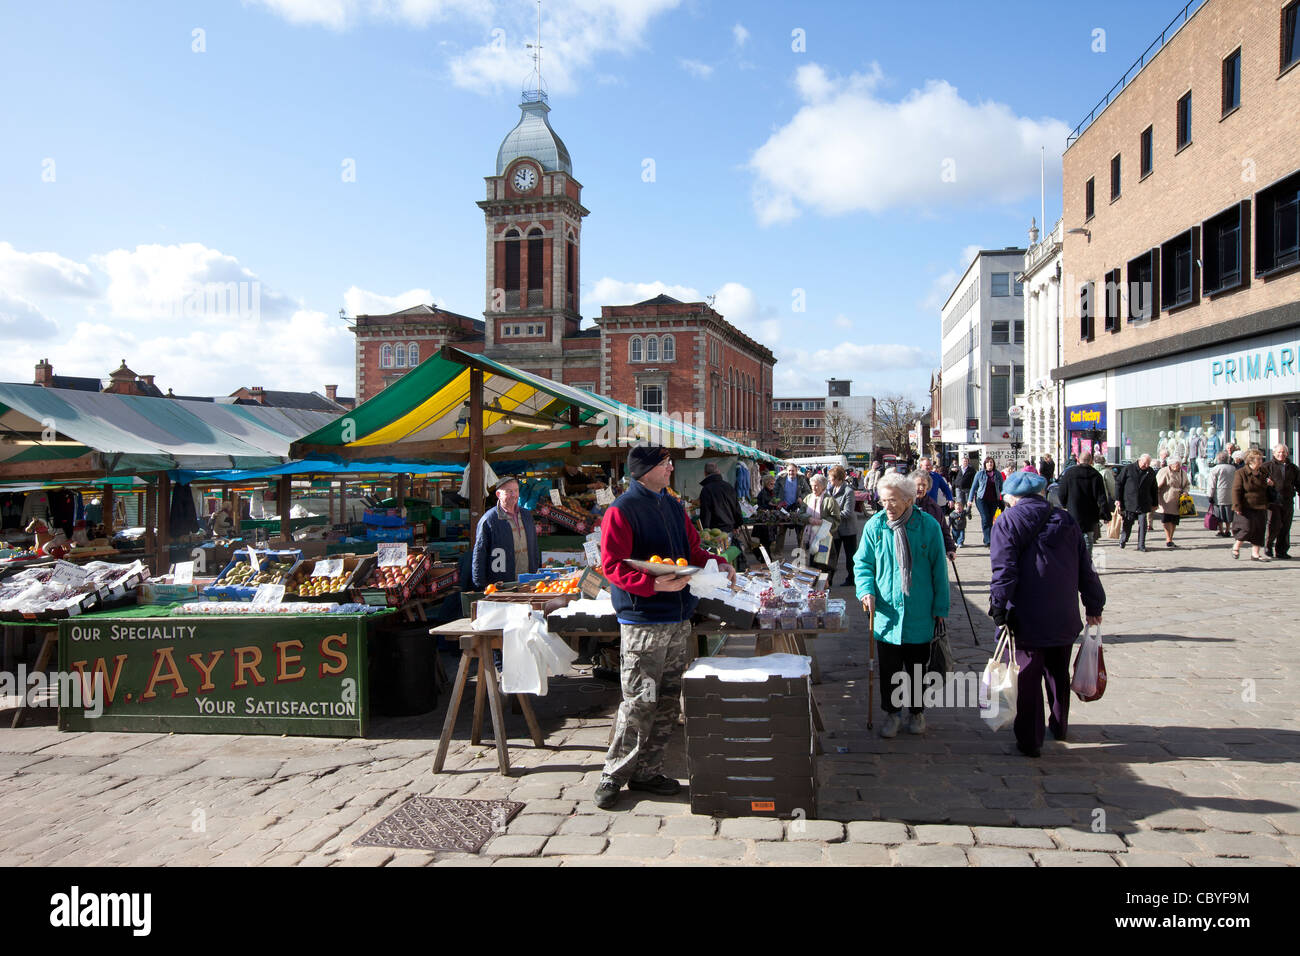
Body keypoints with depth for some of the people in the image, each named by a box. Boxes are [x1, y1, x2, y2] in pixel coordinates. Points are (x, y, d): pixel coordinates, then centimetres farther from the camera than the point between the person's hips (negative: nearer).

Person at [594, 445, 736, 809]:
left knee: (668, 701, 11)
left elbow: (692, 549, 23)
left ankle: (646, 771, 23)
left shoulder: (673, 506, 15)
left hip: (678, 620, 8)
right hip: (643, 623, -8)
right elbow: (612, 566, -15)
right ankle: (613, 776, 9)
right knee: (640, 702, -6)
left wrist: (716, 564, 4)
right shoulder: (621, 511, -9)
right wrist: (654, 584, -26)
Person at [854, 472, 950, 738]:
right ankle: (891, 712, 26)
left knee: (917, 667, 13)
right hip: (886, 612, 1)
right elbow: (862, 563, 5)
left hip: (920, 616, -1)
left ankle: (917, 712, 33)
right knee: (889, 669, 8)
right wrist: (866, 591, -12)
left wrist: (940, 607, 1)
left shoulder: (928, 526, -7)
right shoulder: (874, 526, -5)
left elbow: (939, 569, 0)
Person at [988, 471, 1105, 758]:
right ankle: (1059, 726, 39)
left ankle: (1029, 741, 5)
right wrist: (1094, 605, 20)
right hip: (1064, 618, 5)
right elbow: (1085, 569, 13)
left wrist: (998, 607, -16)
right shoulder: (1065, 520, 10)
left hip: (1027, 618, -5)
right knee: (1058, 674, 22)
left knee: (1028, 677, 1)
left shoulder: (1008, 523, -6)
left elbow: (1004, 570, -17)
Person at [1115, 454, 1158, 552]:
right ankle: (1123, 540, 26)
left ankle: (1141, 545, 6)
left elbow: (1154, 489, 16)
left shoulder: (1151, 472, 7)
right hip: (1129, 502, -2)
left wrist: (1154, 503, 15)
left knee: (1143, 524, -1)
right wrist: (1117, 499, -6)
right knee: (1127, 523, 5)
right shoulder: (1128, 468, -3)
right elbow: (1118, 483, -1)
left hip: (1143, 504, 2)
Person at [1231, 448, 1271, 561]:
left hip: (1260, 508, 6)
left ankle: (1255, 554, 10)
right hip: (1246, 507, -6)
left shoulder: (1263, 473, 10)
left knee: (1259, 531, 3)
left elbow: (1266, 490, 23)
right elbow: (1236, 491, -11)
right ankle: (1236, 545, 14)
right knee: (1247, 528, -12)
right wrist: (1237, 506, -17)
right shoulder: (1241, 473, -9)